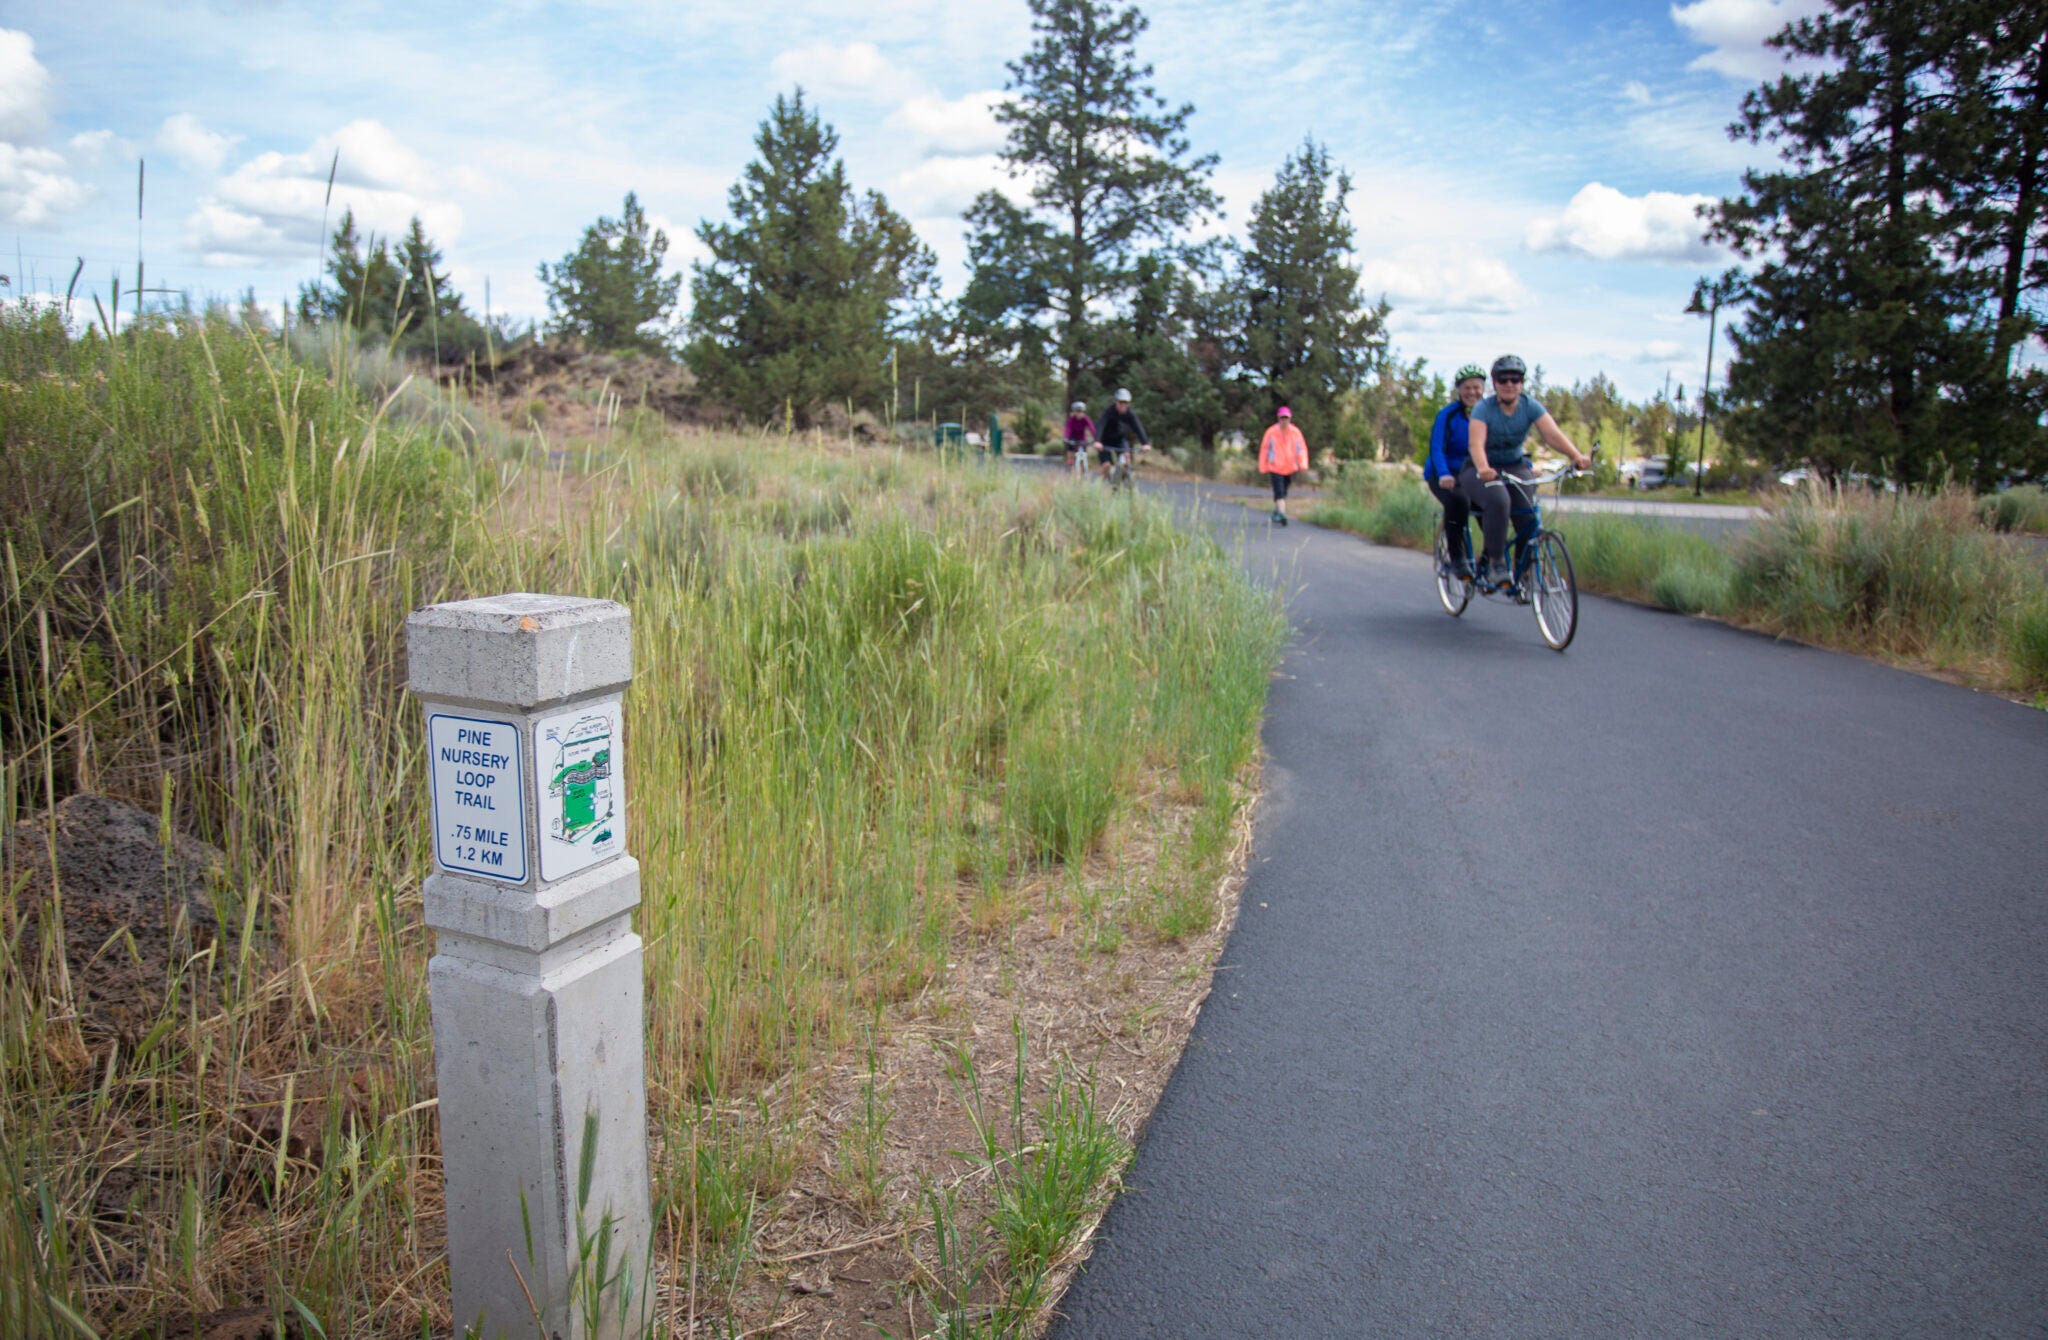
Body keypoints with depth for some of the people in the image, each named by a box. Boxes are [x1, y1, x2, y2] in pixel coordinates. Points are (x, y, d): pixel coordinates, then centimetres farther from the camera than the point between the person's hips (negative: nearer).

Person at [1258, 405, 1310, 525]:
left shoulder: (1295, 432, -1)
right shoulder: (1271, 432, -6)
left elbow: (1302, 448, 2)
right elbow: (1264, 449, 2)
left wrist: (1302, 465, -10)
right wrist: (1263, 467, 3)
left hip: (1290, 468, 3)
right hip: (1275, 467, -3)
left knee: (1283, 492, 14)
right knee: (1279, 492, -15)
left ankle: (1276, 512, 32)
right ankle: (1282, 513, -24)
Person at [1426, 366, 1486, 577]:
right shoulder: (1448, 415, -10)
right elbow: (1436, 448, -22)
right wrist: (1443, 474, -41)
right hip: (1444, 476, -4)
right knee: (1457, 501, -36)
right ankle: (1457, 559, -22)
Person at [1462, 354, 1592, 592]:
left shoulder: (1530, 406, -8)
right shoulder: (1483, 408, -17)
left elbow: (1552, 434, -21)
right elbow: (1477, 443, -33)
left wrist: (1577, 456, -39)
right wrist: (1483, 469, -53)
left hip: (1515, 467, 4)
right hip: (1482, 470, -3)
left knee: (1530, 514, -20)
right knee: (1498, 501, -35)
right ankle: (1495, 563, -24)